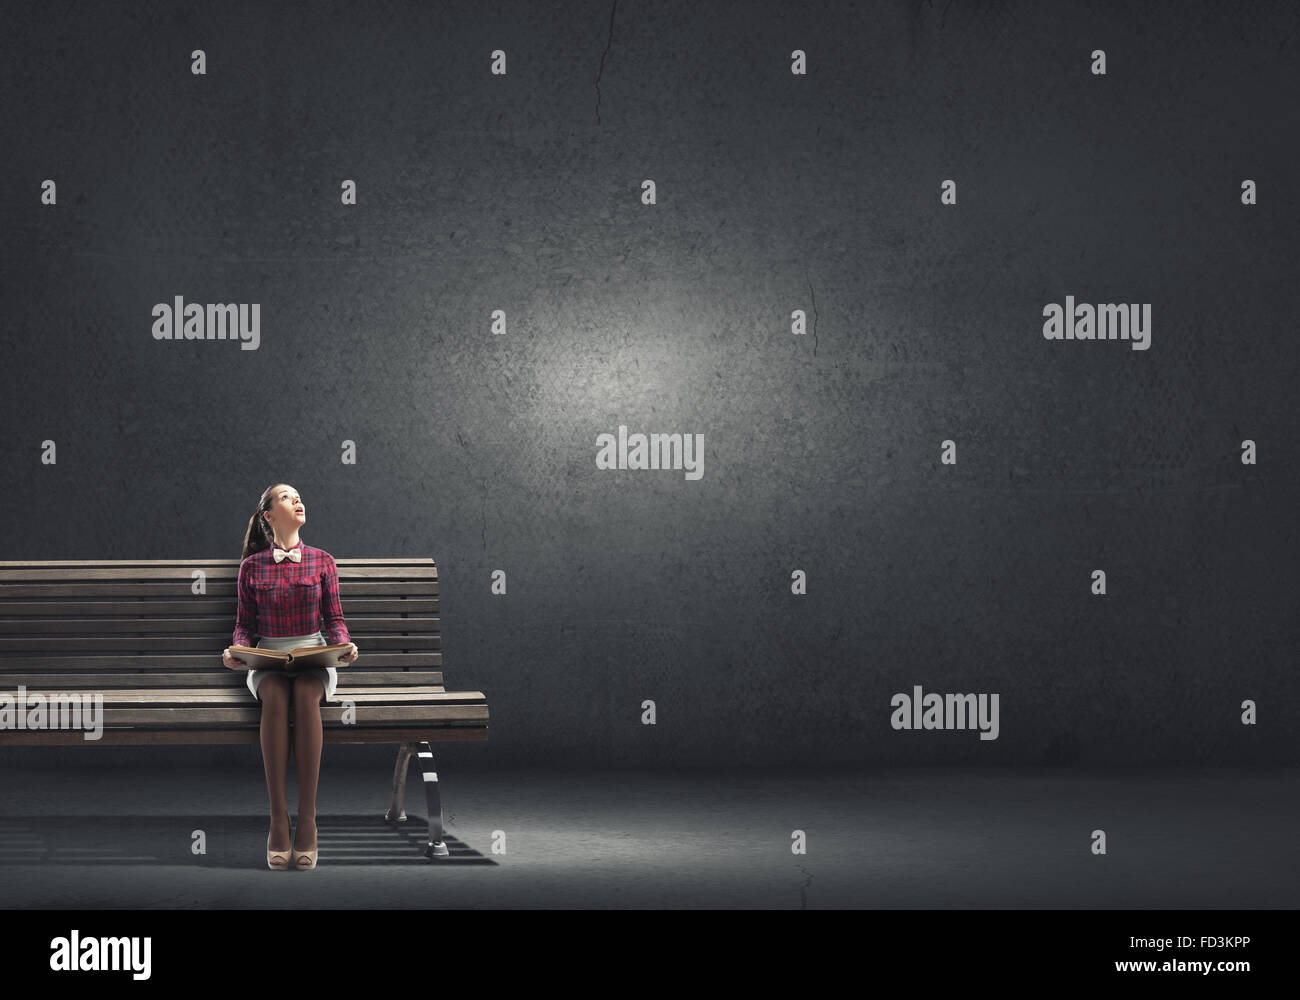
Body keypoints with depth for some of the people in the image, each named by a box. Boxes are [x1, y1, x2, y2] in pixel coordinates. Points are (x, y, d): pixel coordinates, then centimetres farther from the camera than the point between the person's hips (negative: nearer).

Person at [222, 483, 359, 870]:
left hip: (314, 657, 0)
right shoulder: (252, 566, 8)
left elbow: (334, 619, 10)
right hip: (269, 659, 0)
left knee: (306, 693, -36)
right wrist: (237, 650, -11)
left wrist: (344, 644, -11)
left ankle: (307, 822, -39)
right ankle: (278, 823, -39)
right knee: (275, 695, -36)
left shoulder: (322, 561, 9)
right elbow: (245, 622, 10)